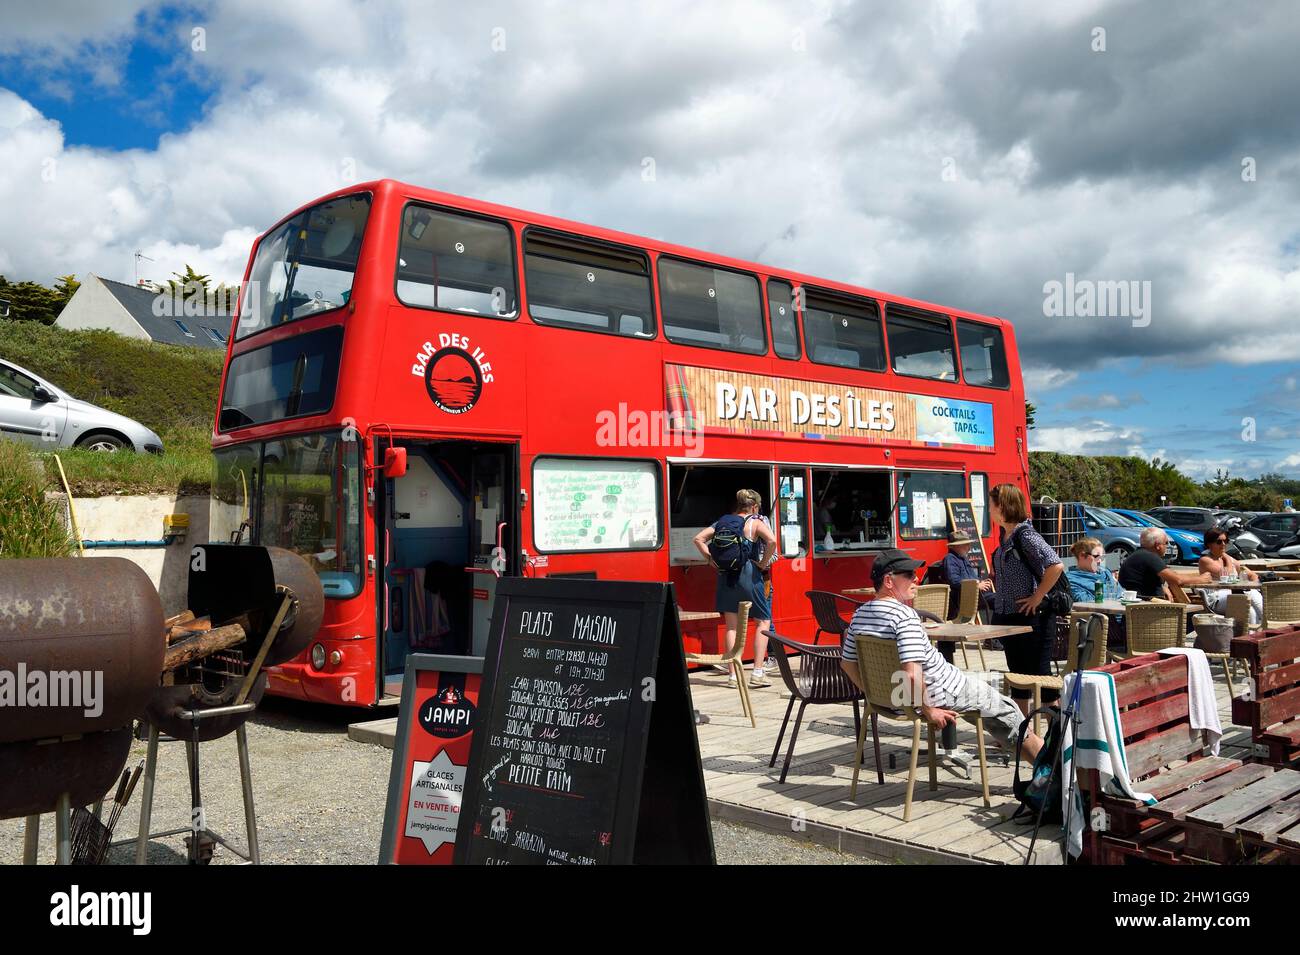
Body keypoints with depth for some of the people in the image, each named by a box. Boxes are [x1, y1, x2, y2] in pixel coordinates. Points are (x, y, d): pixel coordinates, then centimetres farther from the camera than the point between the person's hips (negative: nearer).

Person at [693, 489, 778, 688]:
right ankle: (757, 672, 1)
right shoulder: (755, 522, -3)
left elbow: (698, 539, 8)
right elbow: (772, 540, -21)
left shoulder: (722, 521, 12)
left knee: (731, 625, 10)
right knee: (763, 621, 8)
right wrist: (762, 564, -11)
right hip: (748, 575, -4)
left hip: (725, 575, 4)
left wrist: (711, 560, 6)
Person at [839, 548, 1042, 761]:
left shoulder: (860, 614, -3)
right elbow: (912, 675, -34)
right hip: (937, 695, -9)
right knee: (1005, 709, 14)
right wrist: (928, 710, -19)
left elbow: (848, 663, 7)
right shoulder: (904, 615, -28)